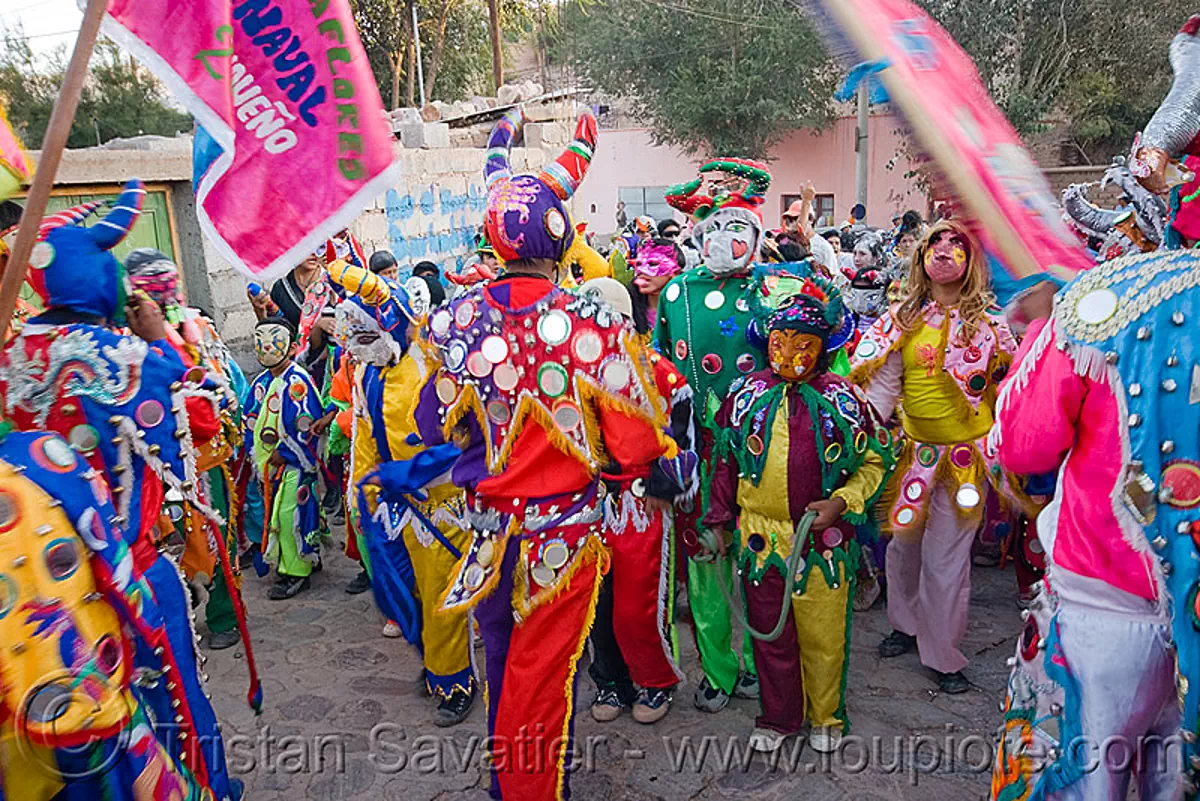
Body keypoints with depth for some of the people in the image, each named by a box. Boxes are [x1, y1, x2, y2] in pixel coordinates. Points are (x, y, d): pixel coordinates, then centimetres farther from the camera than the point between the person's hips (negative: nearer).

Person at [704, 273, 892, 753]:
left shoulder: (841, 399, -3)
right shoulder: (746, 394, 1)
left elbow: (875, 462, 3)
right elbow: (725, 461, 9)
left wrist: (842, 502, -12)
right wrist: (718, 521, 8)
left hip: (824, 539, -1)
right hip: (759, 536, 2)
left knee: (824, 634, 11)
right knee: (770, 633, 14)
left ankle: (827, 718, 36)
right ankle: (777, 717, 35)